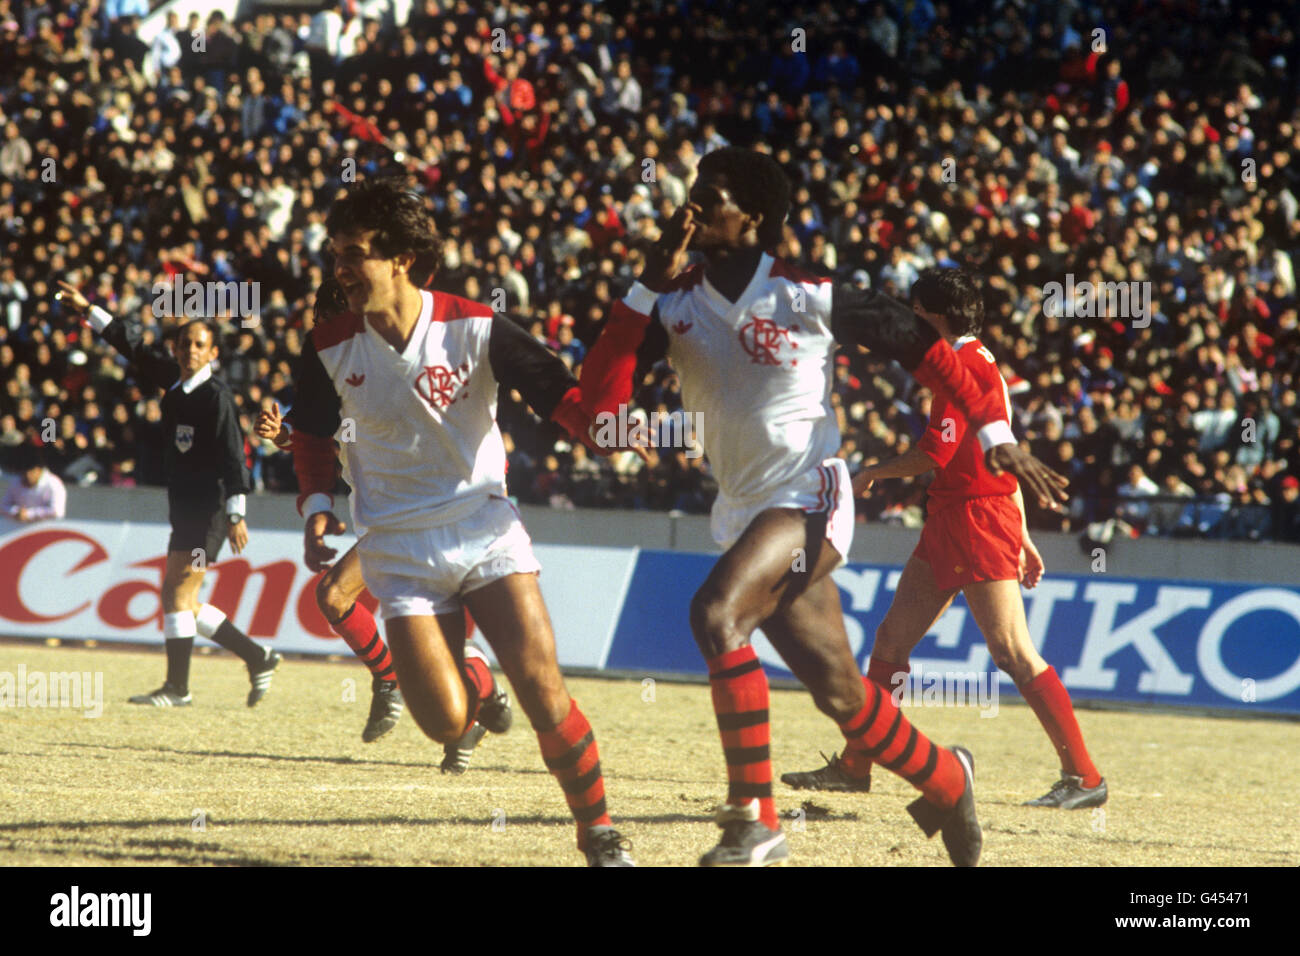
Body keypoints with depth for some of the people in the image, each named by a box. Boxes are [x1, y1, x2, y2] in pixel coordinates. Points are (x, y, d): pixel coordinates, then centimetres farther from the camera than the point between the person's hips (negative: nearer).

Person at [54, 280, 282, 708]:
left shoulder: (217, 397, -13)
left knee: (177, 592, -10)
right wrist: (88, 310, 21)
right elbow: (135, 346, 20)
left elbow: (233, 456, -16)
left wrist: (236, 515, -20)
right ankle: (258, 658, 19)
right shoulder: (173, 381, 9)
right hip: (185, 508, 9)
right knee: (185, 602, 10)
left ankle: (178, 688, -4)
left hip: (208, 511, -9)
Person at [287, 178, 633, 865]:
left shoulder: (476, 329, -11)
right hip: (398, 547, 1)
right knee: (445, 724, -12)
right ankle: (478, 688, 26)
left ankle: (599, 833, 2)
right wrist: (317, 508, -2)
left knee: (541, 689, -15)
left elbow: (563, 397, -8)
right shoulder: (330, 349, -4)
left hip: (484, 526, -1)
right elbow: (313, 434, 13)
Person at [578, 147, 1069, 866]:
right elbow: (598, 397, -9)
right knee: (841, 697, 12)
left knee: (716, 614, -30)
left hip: (809, 498, -6)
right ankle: (947, 782, 38)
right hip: (743, 511, 6)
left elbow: (924, 348, 0)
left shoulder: (809, 299, -10)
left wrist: (995, 436, -4)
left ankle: (754, 819, -25)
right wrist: (649, 286, -13)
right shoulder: (674, 305, 3)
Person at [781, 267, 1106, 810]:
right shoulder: (980, 365, 20)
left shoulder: (964, 365, -12)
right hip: (950, 520, 11)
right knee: (892, 637, 10)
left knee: (1012, 652, -12)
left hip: (977, 520, -11)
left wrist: (873, 474, -3)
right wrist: (1021, 538, 22)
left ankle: (1083, 778, -11)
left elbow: (936, 453, -19)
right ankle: (854, 766, 13)